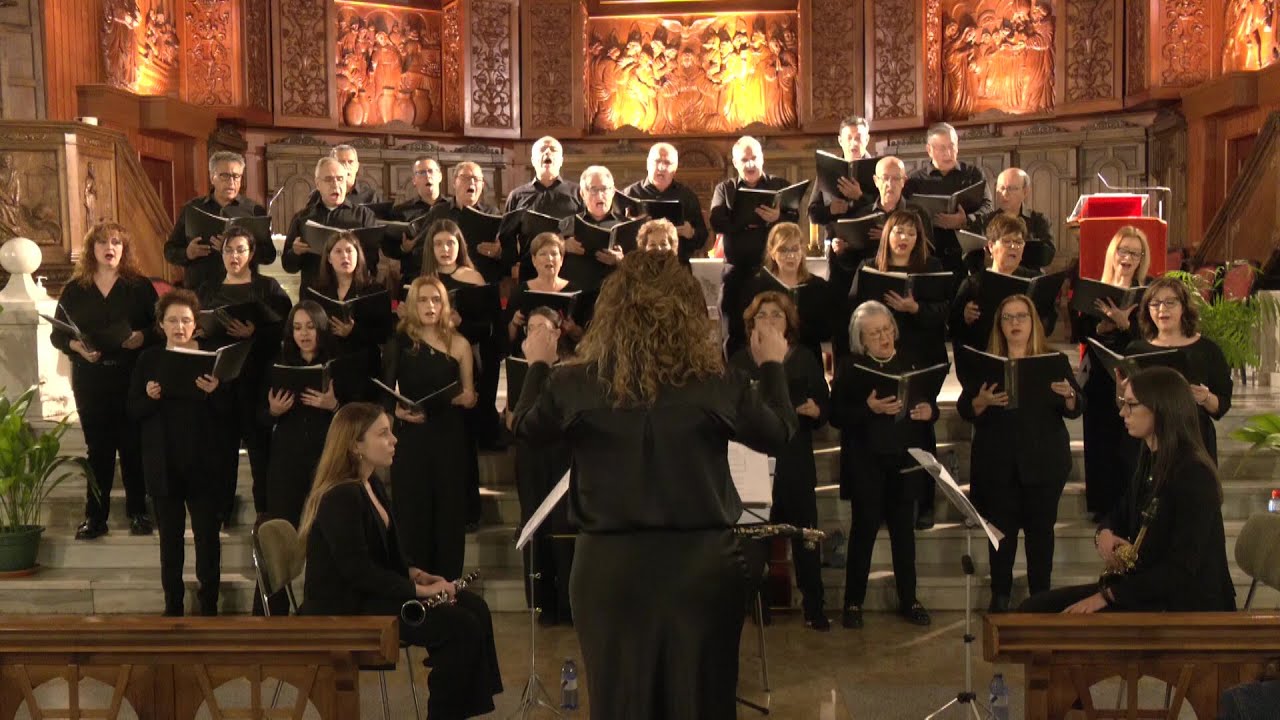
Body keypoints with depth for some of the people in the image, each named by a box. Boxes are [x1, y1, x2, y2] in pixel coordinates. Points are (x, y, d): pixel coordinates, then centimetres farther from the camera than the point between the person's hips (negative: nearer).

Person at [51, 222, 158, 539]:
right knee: (98, 448, 5)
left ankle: (138, 513, 13)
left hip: (132, 378, -1)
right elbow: (57, 334, 7)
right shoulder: (74, 290, 8)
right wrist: (77, 346, -12)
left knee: (133, 447, 2)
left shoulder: (140, 286, 4)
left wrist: (142, 337, -17)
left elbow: (160, 326, 3)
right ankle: (95, 517, 10)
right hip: (90, 380, 1)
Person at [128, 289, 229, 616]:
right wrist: (150, 397, -16)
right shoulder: (149, 359, 5)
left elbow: (230, 413, -2)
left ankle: (209, 604, 12)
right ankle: (173, 604, 19)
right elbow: (134, 411, 3)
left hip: (203, 464, -1)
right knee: (170, 537, 9)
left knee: (208, 536, 1)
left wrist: (215, 392, -21)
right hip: (163, 464, 2)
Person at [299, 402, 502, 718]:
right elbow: (358, 570, -25)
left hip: (370, 593, 10)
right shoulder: (340, 497, -20)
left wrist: (415, 572, 1)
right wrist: (418, 589, -22)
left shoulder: (372, 486, 10)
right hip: (345, 609, -10)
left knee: (474, 607, -1)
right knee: (461, 626, -18)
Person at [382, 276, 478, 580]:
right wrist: (398, 411, -15)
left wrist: (467, 397, -13)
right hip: (411, 439, -1)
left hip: (450, 440, 1)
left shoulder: (458, 344, 6)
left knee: (450, 514, 3)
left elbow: (470, 396, 9)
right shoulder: (399, 343, 5)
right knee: (412, 515, 2)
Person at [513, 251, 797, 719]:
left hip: (610, 563, 1)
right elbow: (779, 434, 7)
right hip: (702, 561, 0)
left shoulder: (576, 384, -7)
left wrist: (539, 365, 29)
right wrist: (771, 364, 22)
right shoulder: (718, 385, -10)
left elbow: (526, 428, 13)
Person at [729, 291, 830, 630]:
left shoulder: (806, 359, 8)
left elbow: (825, 407, 5)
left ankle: (814, 607, 9)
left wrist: (814, 411, -16)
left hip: (795, 462, 0)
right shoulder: (740, 360, 9)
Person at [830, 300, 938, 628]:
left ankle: (908, 600, 20)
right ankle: (853, 602, 10)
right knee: (864, 527, 1)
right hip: (867, 462, -3)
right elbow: (836, 416, -8)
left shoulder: (911, 361, 9)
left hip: (906, 459, 3)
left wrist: (929, 411, -11)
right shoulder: (849, 366, -1)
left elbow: (930, 403, 12)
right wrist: (869, 409, -23)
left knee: (903, 527, 10)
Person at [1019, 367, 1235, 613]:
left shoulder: (1194, 475, -18)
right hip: (1142, 587, 9)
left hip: (1182, 606, -9)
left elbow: (1182, 569, -22)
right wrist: (1104, 534, -3)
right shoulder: (1150, 461, 9)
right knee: (1034, 609, -3)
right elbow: (1120, 513, 22)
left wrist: (1107, 595, -22)